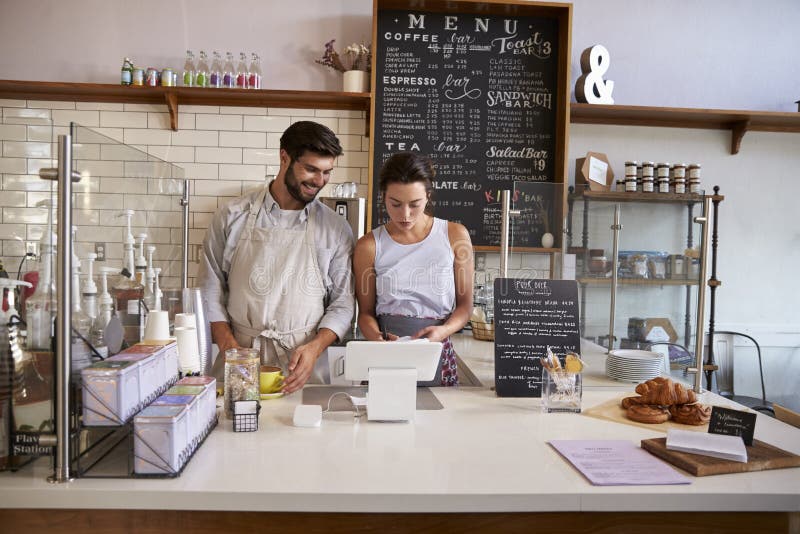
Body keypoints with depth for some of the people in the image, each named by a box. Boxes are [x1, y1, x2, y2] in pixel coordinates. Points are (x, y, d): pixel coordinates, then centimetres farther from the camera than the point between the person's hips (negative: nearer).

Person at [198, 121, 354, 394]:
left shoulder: (336, 228, 5)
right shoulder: (234, 216, 4)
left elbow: (343, 303, 5)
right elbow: (210, 291, 6)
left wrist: (314, 348, -10)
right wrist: (229, 347, -7)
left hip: (302, 364, 0)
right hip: (241, 358, 1)